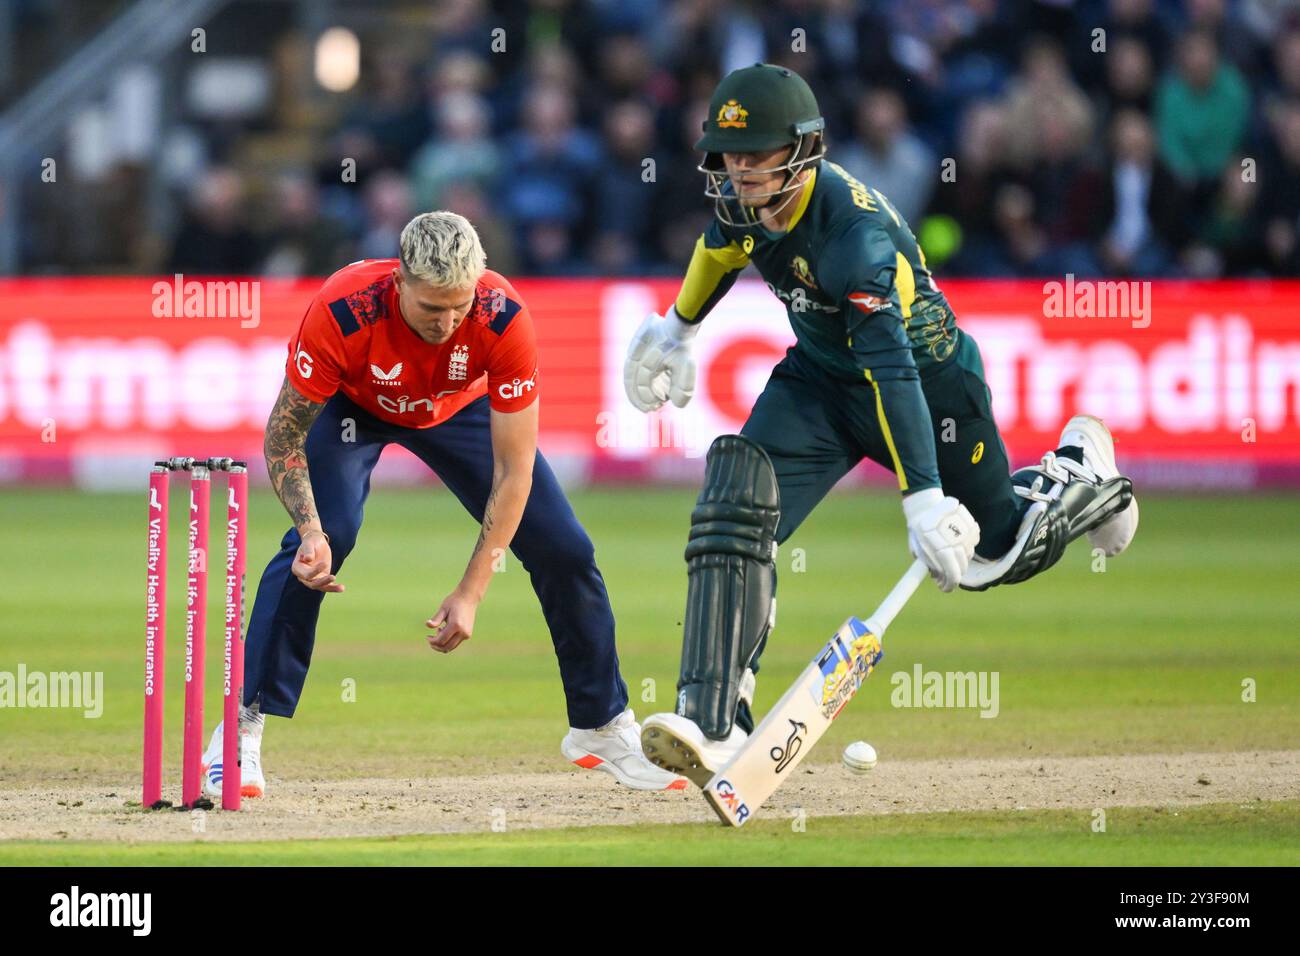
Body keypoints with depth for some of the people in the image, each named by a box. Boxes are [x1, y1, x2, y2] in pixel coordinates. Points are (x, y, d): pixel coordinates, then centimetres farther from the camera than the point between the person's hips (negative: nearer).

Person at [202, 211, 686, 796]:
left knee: (564, 550, -5)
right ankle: (242, 731, -19)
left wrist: (470, 593, -35)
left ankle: (602, 727, 15)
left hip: (458, 406, 2)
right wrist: (311, 531, -45)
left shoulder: (503, 319, -37)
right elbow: (283, 433, -28)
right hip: (351, 403, -2)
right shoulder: (342, 311, -40)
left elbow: (513, 470, -31)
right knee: (325, 536, -28)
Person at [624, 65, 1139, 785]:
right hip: (821, 378, 6)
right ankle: (713, 725, -24)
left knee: (985, 553, 11)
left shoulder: (855, 230, -35)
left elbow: (892, 368, -39)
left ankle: (1079, 475, 45)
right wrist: (677, 326, 28)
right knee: (737, 508, -18)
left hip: (931, 381, -6)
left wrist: (923, 499, -43)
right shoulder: (744, 197, -14)